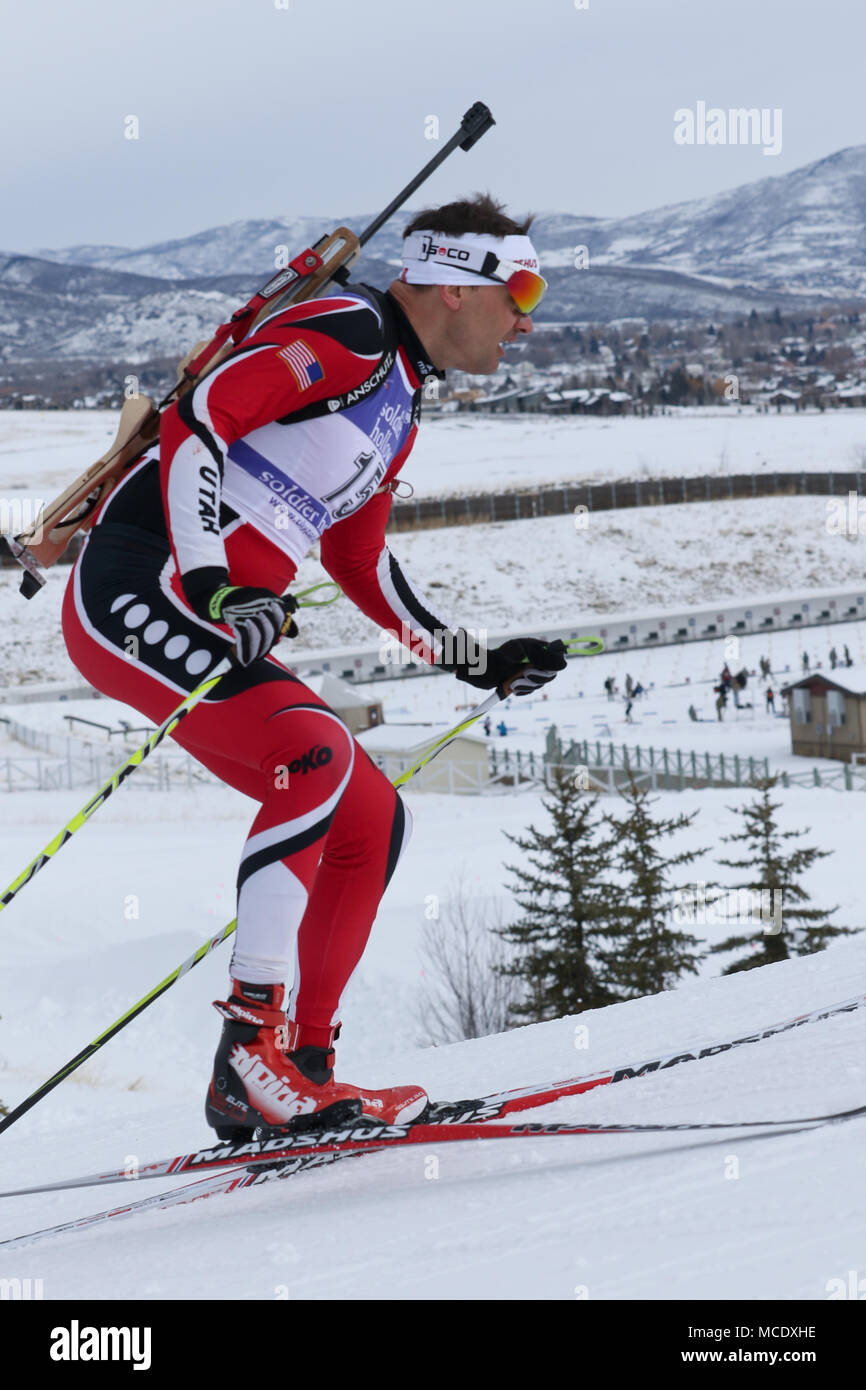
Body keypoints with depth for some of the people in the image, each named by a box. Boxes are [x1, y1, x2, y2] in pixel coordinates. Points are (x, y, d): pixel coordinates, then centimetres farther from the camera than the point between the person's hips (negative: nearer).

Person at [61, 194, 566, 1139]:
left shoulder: (398, 405, 21)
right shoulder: (347, 334, -9)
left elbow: (361, 565, 31)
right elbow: (193, 421, -20)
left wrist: (475, 662, 31)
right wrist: (216, 590, -29)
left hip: (214, 625, 10)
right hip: (139, 590, -10)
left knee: (373, 821, 5)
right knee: (319, 757, -27)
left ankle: (298, 1071, 7)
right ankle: (253, 1041, -27)